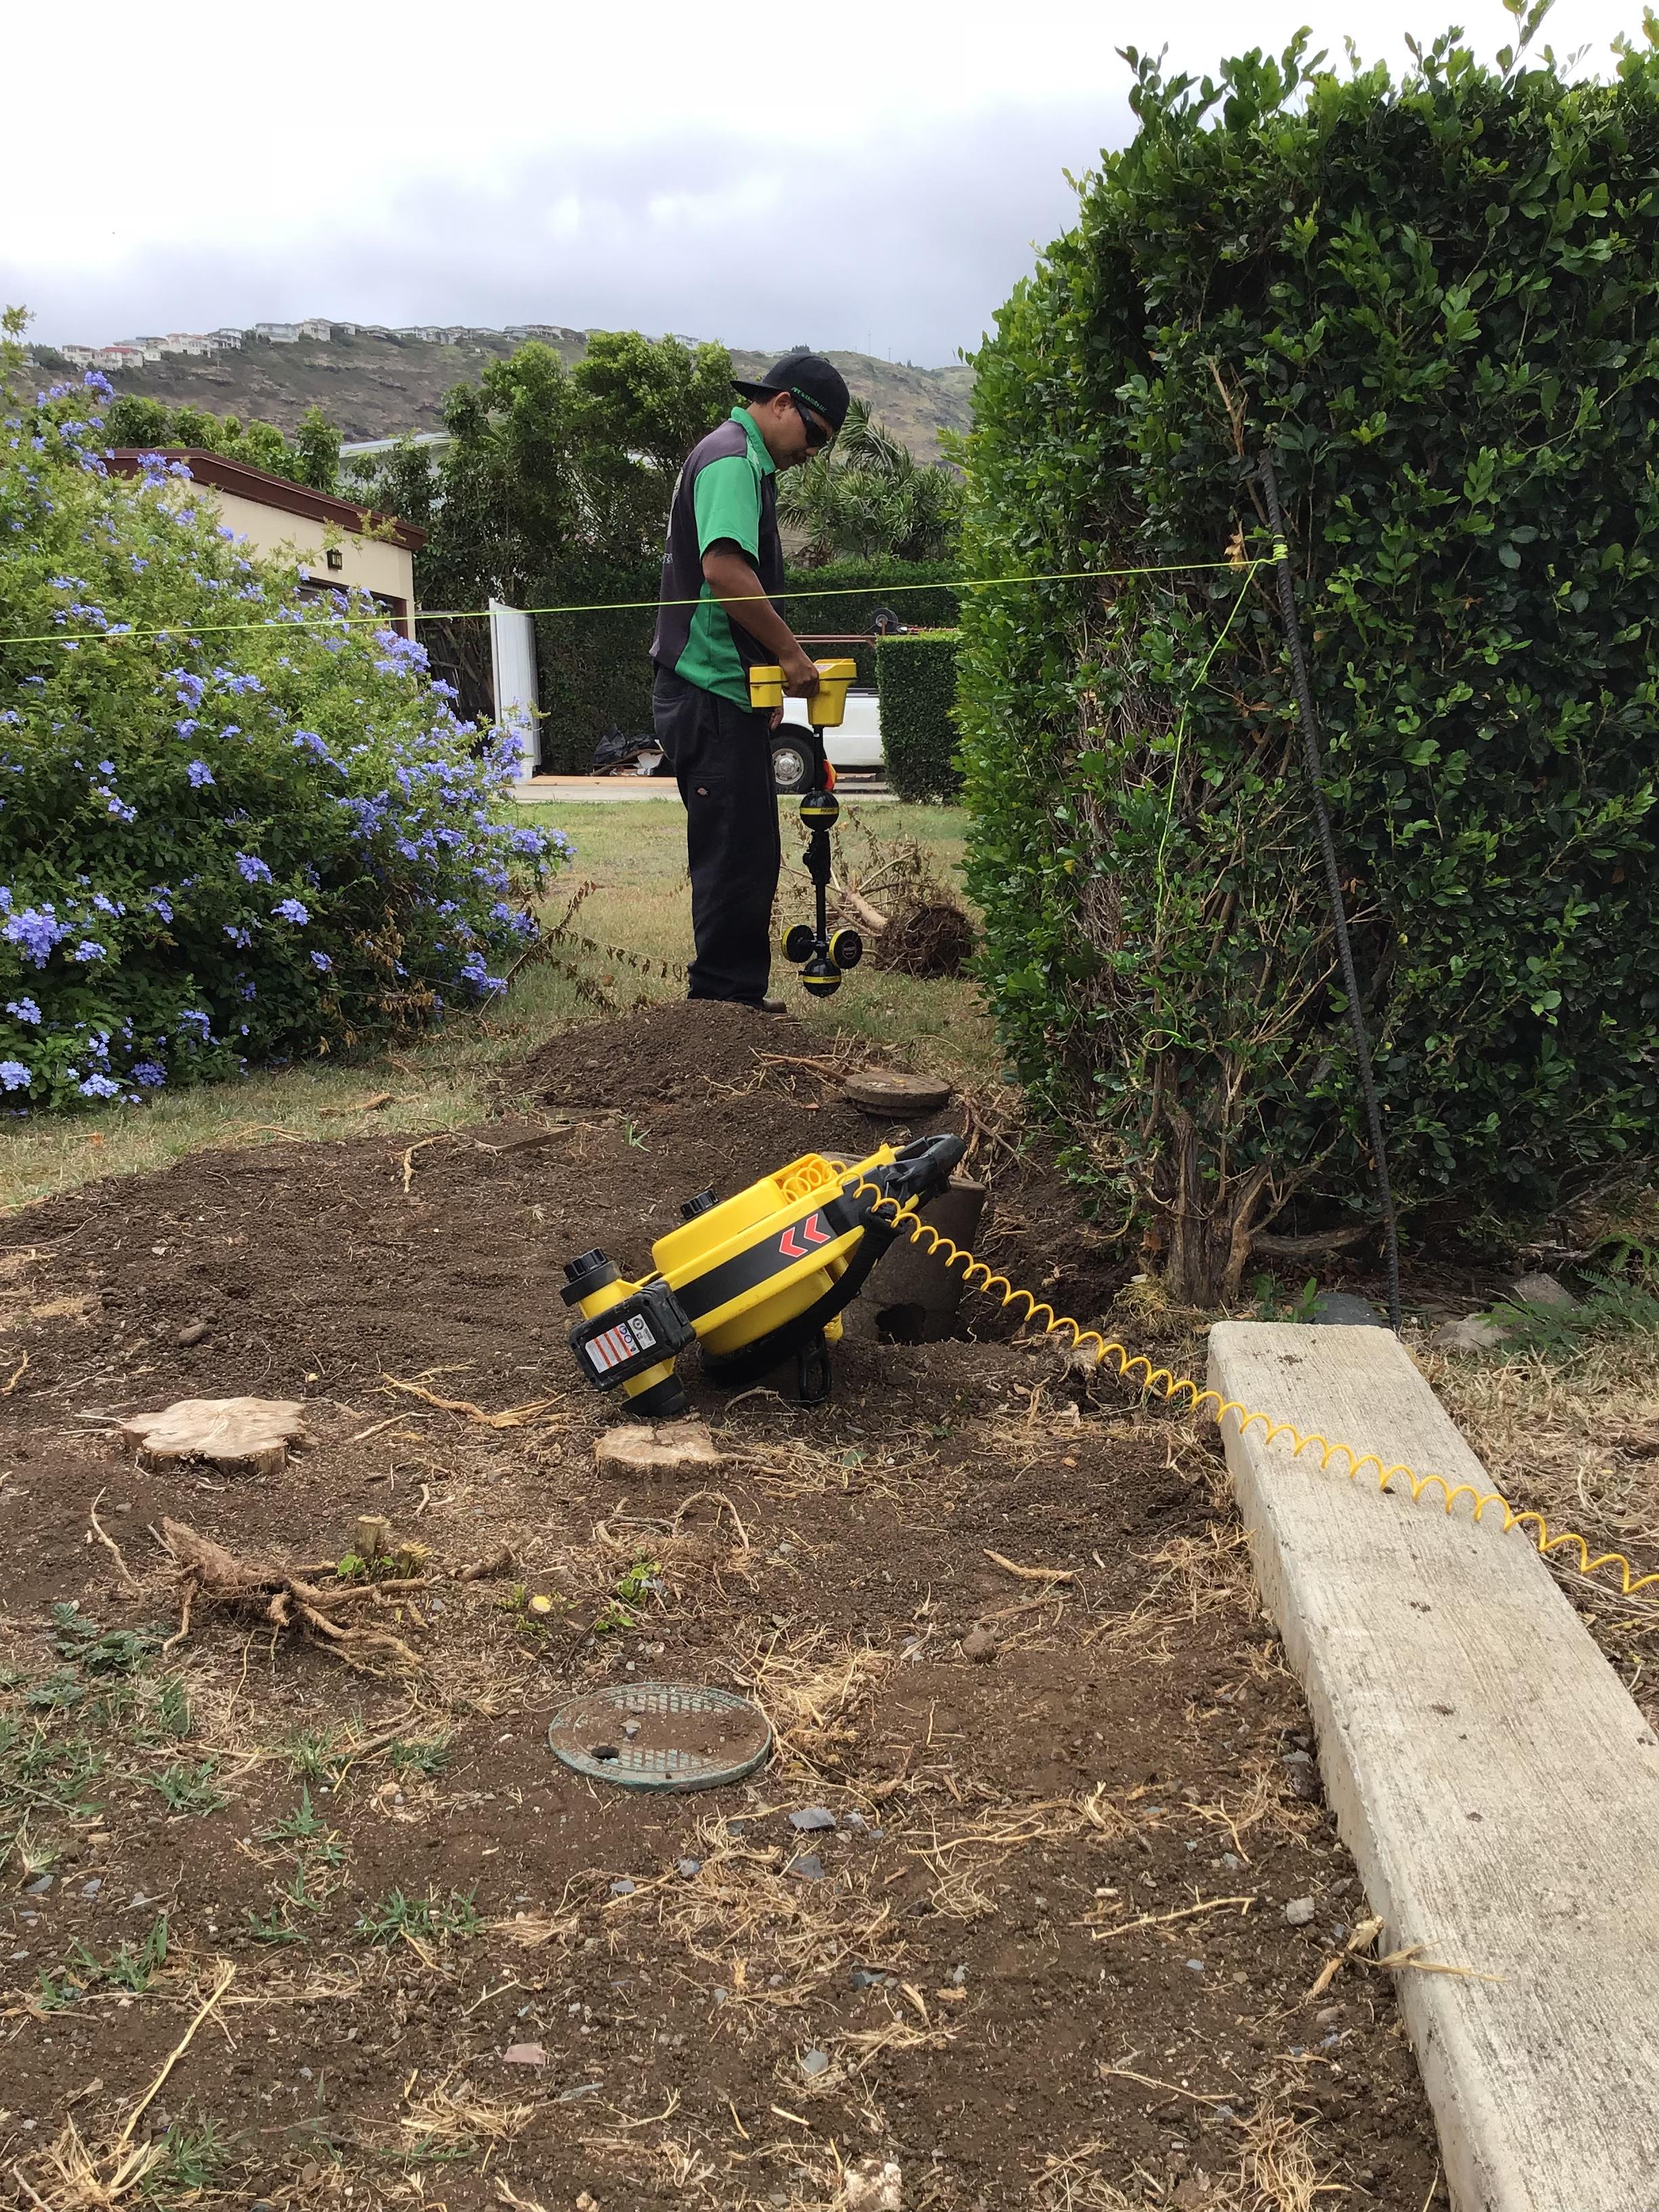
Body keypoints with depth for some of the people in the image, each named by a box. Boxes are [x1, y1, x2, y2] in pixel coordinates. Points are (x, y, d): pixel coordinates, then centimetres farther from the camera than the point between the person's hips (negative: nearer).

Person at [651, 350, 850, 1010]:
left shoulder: (746, 462, 22)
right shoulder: (733, 458, -11)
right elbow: (723, 568, -26)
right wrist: (790, 652, -18)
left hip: (731, 691, 11)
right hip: (710, 691, -11)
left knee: (749, 852, 14)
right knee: (735, 852, -7)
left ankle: (737, 994, 22)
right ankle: (724, 993, 0)